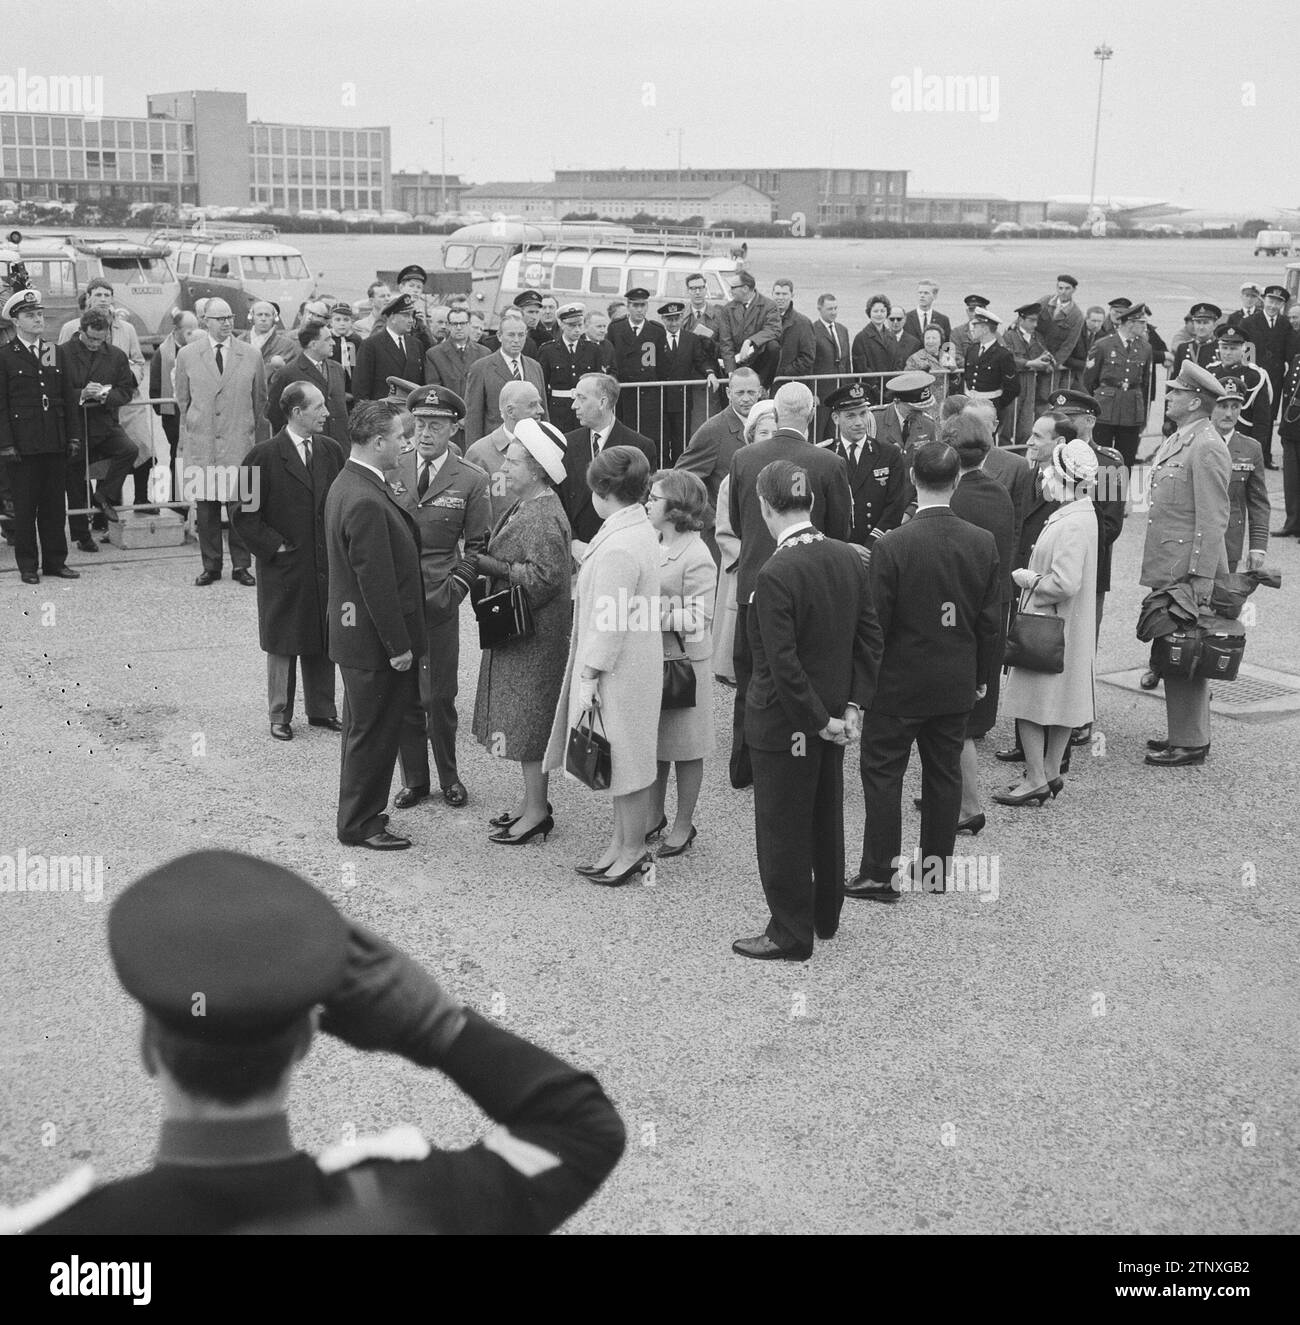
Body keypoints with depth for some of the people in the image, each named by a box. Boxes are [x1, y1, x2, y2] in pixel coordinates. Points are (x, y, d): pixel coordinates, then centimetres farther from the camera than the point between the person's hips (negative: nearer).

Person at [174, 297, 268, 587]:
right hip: (200, 444, 1)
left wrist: (262, 444, 8)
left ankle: (241, 566, 11)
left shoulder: (251, 356, 5)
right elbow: (183, 402, 12)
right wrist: (187, 437, 9)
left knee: (239, 506, -2)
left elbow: (260, 403, 9)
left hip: (239, 443, -1)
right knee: (205, 507, 5)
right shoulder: (187, 356, 5)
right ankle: (210, 566, 17)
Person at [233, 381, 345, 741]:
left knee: (324, 642, 11)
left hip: (326, 563, 4)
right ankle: (280, 715, 17)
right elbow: (244, 512, -7)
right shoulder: (264, 456, -10)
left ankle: (321, 710, 24)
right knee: (282, 643, 5)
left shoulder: (331, 450, 5)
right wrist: (273, 546, -10)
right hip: (284, 565, -4)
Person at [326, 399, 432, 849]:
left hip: (355, 634, 11)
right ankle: (360, 824, 16)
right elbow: (377, 583, -24)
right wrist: (398, 645, -18)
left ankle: (359, 812, 34)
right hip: (373, 641, -11)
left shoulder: (348, 484, 8)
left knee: (363, 729, 21)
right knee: (373, 732, 3)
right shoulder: (366, 502, -26)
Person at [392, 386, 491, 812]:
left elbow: (478, 544, 4)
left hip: (440, 601, -2)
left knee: (440, 696, 4)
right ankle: (414, 779, 21)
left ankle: (448, 776, 23)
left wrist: (456, 585, -7)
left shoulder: (471, 480, 1)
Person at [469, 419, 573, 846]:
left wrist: (494, 567, -20)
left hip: (533, 635, -10)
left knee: (529, 719, -2)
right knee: (521, 717, 16)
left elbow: (543, 575, -26)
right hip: (515, 631, 10)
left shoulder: (543, 516, -20)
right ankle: (531, 799, 26)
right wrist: (487, 560, 3)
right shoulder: (525, 506, 12)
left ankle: (537, 810, 7)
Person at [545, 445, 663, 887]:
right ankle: (622, 841, 27)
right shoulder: (639, 529, 8)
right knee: (624, 756, 17)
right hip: (634, 663, 10)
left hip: (618, 669, -10)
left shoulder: (618, 549, -23)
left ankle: (634, 850, 14)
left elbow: (609, 621, -22)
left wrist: (589, 677, -17)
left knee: (626, 757, 2)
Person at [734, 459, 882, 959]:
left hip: (785, 725, -7)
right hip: (833, 712, 8)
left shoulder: (775, 575, -24)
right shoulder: (848, 558, -1)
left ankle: (791, 934, 17)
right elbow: (870, 637, 4)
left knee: (783, 829, 6)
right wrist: (853, 703, 4)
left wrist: (819, 721, -15)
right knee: (826, 818, 21)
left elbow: (783, 664, -24)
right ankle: (825, 916, 37)